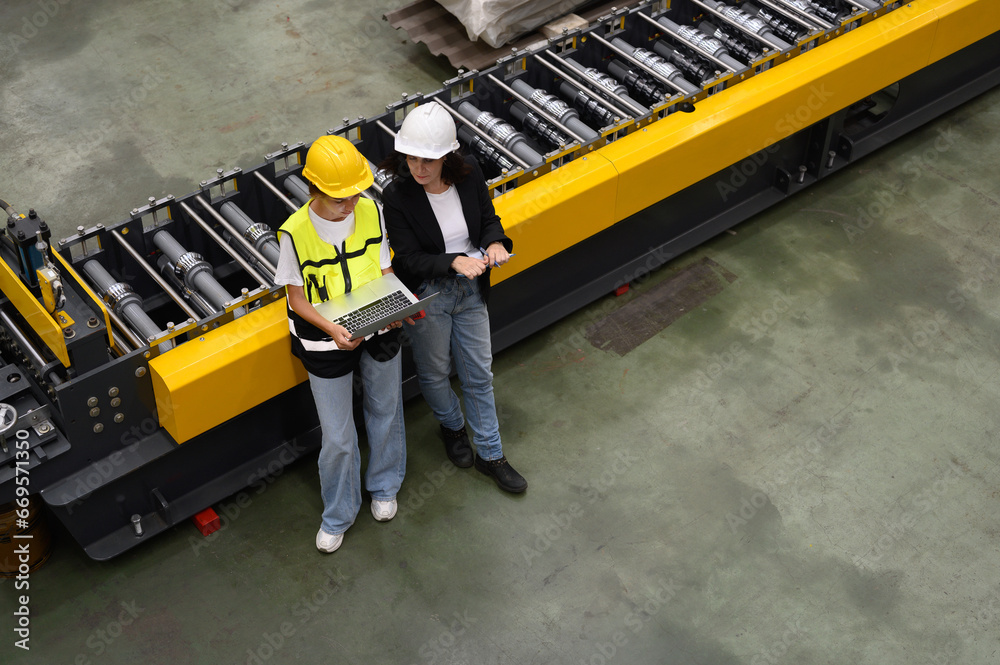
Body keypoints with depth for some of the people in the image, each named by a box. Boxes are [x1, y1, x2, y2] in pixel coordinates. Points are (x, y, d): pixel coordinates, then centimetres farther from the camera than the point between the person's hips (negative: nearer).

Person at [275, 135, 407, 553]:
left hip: (379, 331, 4)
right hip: (327, 343, -3)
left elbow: (384, 269, -1)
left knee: (385, 413, 23)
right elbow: (297, 298, -13)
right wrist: (332, 329, -30)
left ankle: (384, 487, 51)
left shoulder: (370, 211, -13)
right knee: (337, 439, 7)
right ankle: (337, 515, 34)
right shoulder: (295, 233, -23)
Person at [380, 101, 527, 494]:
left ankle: (489, 454, 32)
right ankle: (452, 427, 50)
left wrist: (495, 243, -22)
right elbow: (408, 258, -21)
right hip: (428, 295, -3)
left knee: (479, 374, 15)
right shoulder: (397, 196, -23)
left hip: (471, 289, 3)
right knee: (434, 373, 18)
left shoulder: (468, 174, -13)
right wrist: (455, 261, -36)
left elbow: (489, 218, 1)